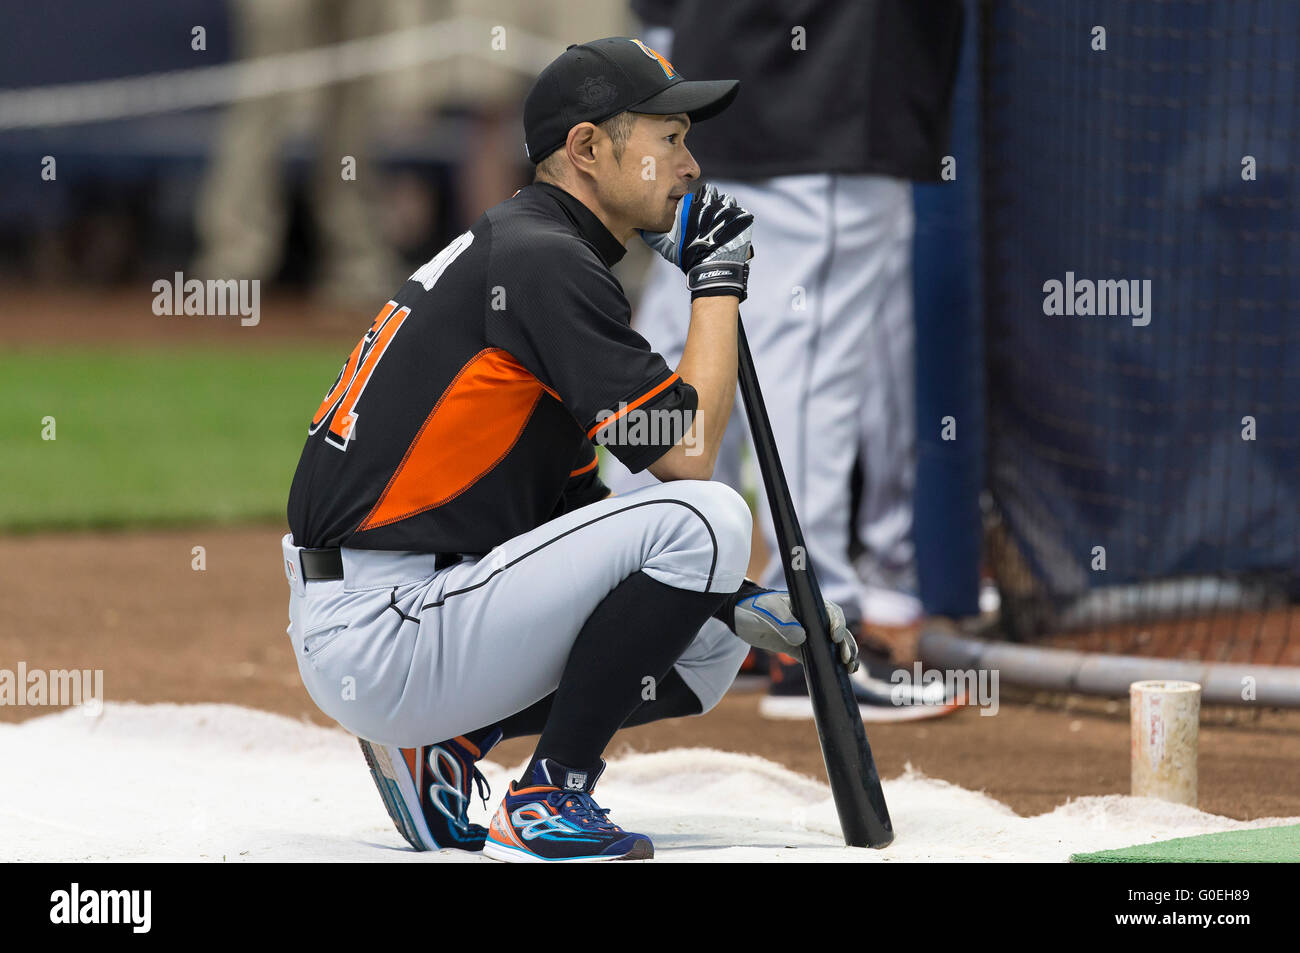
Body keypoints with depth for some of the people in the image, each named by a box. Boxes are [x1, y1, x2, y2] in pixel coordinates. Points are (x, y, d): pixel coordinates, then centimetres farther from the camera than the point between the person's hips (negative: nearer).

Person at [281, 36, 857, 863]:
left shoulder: (505, 251, 20)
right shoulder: (543, 260, -12)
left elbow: (573, 509, 20)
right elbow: (687, 452, -16)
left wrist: (734, 597, 11)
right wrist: (719, 280, -4)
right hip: (378, 632, -10)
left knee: (712, 640, 17)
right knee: (707, 516, -17)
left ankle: (443, 743, 11)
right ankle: (548, 799, -10)